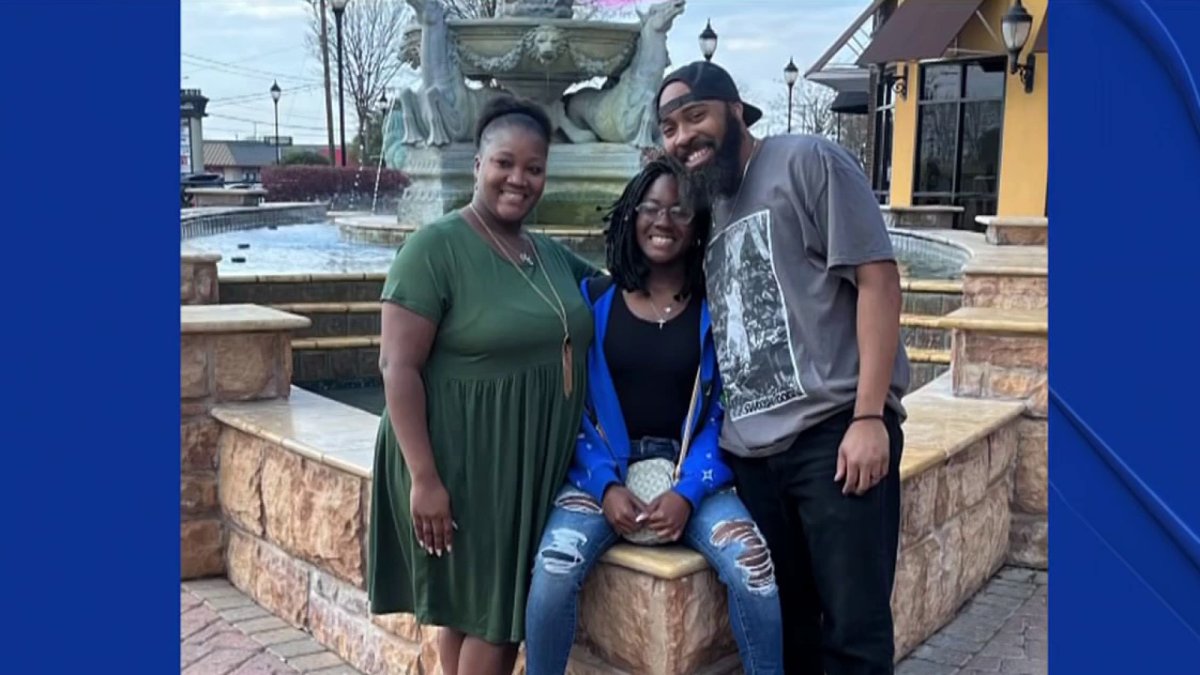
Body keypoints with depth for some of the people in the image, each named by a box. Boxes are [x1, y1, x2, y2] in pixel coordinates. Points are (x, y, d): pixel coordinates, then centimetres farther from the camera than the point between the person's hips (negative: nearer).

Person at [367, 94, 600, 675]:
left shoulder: (553, 254, 9)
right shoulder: (436, 246, -13)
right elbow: (398, 367, -17)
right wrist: (425, 477, -21)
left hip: (534, 463, 7)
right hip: (463, 462, -7)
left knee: (502, 606, 15)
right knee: (486, 609, 1)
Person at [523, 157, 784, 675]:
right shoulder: (593, 300, 2)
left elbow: (724, 413, 1)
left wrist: (688, 492, -13)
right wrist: (606, 485, -12)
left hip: (690, 473, 1)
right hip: (603, 470, 0)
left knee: (751, 562, -26)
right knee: (555, 565, -28)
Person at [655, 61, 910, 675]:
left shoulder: (809, 162, -1)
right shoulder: (709, 212, 18)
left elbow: (877, 278, -9)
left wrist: (868, 415, -16)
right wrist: (715, 436, 12)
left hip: (834, 430, -6)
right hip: (750, 450, 6)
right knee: (781, 624, 14)